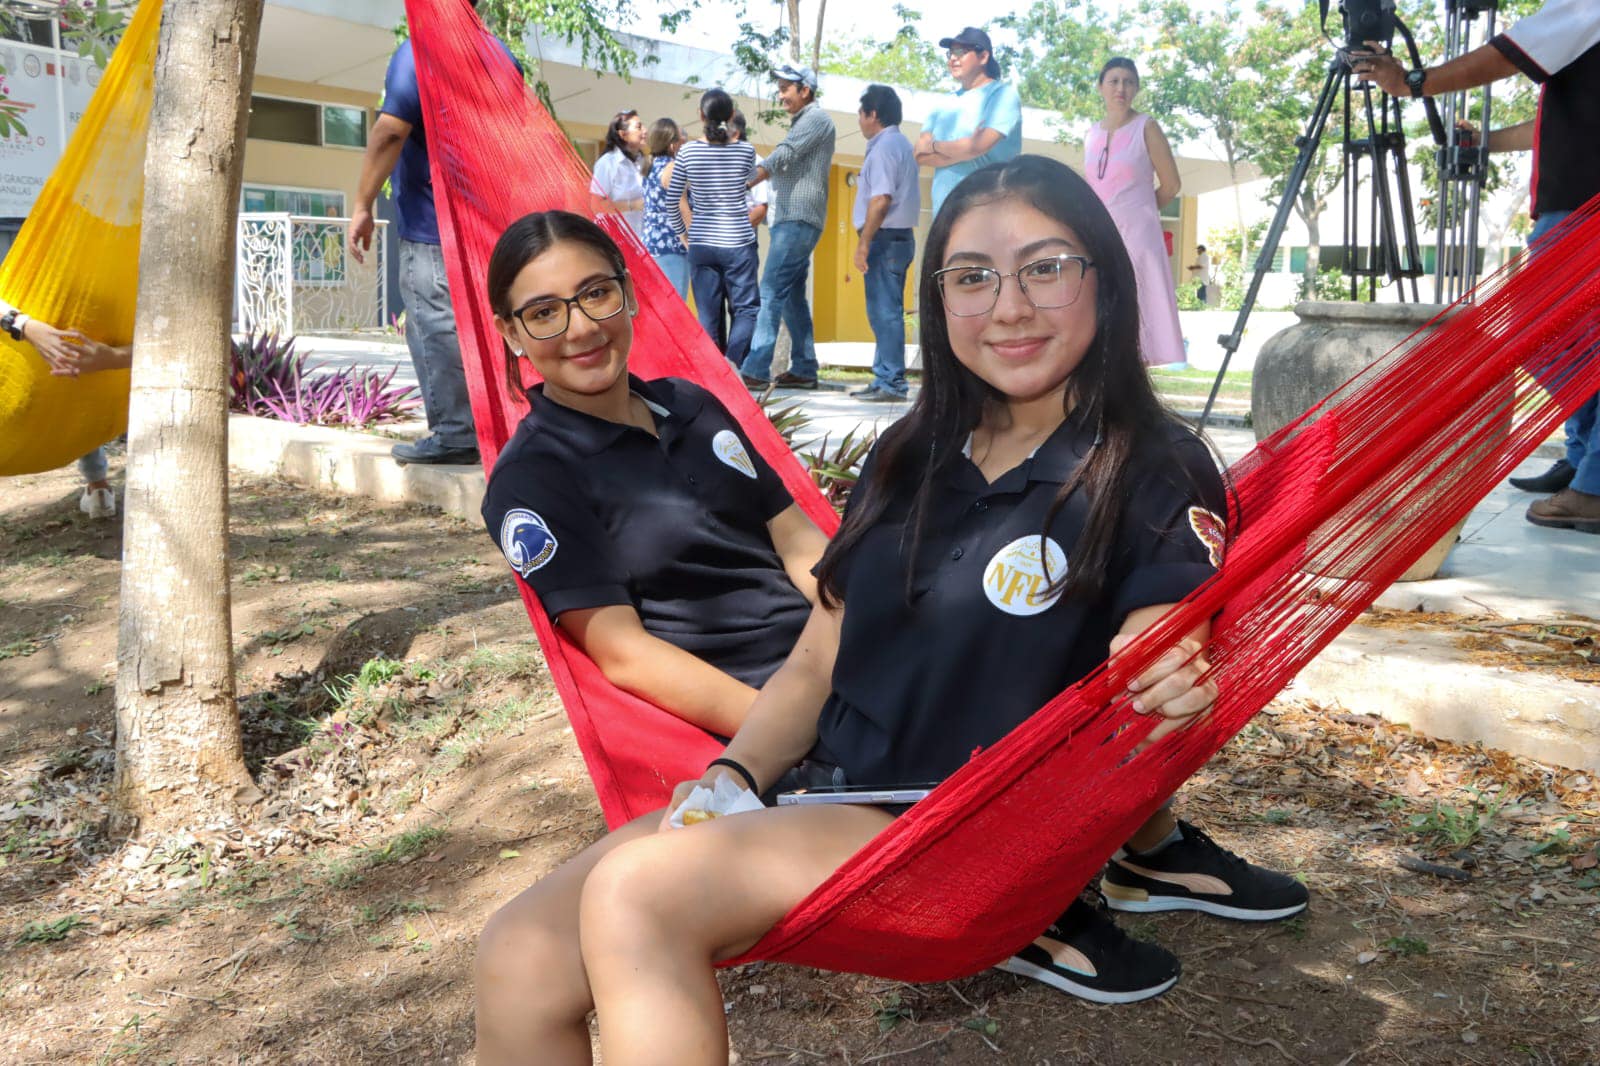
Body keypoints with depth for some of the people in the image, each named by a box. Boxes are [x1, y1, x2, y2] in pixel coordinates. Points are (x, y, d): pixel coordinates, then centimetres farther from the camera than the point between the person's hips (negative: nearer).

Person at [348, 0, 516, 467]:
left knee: (436, 326, -3)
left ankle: (455, 435, -3)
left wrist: (363, 207, -13)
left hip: (431, 223, -7)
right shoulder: (501, 53, 13)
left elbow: (391, 131, -18)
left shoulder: (417, 52, -10)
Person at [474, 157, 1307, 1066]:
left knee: (636, 891, -28)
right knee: (521, 965, -15)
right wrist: (733, 774, -2)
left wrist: (1169, 696, -28)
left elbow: (1144, 714, -6)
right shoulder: (912, 457, 14)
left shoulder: (1157, 478, -3)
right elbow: (817, 663, 14)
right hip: (818, 795, 6)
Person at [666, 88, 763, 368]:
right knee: (747, 308, 5)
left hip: (701, 243, 1)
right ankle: (732, 362, -16)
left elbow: (671, 201, 1)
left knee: (708, 314, 7)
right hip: (738, 242, -1)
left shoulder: (688, 151, -2)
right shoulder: (745, 151, -3)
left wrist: (682, 230, 17)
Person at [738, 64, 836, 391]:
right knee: (792, 296, 11)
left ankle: (755, 370, -20)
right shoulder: (802, 122, 23)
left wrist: (743, 184, -23)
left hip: (799, 219, -10)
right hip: (792, 218, 10)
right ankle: (803, 370, 14)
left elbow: (783, 155, -19)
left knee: (772, 292, -16)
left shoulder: (815, 118, -7)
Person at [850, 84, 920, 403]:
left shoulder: (884, 147, -12)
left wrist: (864, 243, -19)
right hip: (899, 236, 10)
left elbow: (880, 200, -21)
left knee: (884, 311, -9)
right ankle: (886, 379, 17)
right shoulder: (900, 144, 20)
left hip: (886, 237, -10)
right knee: (885, 311, 13)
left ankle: (890, 383, -8)